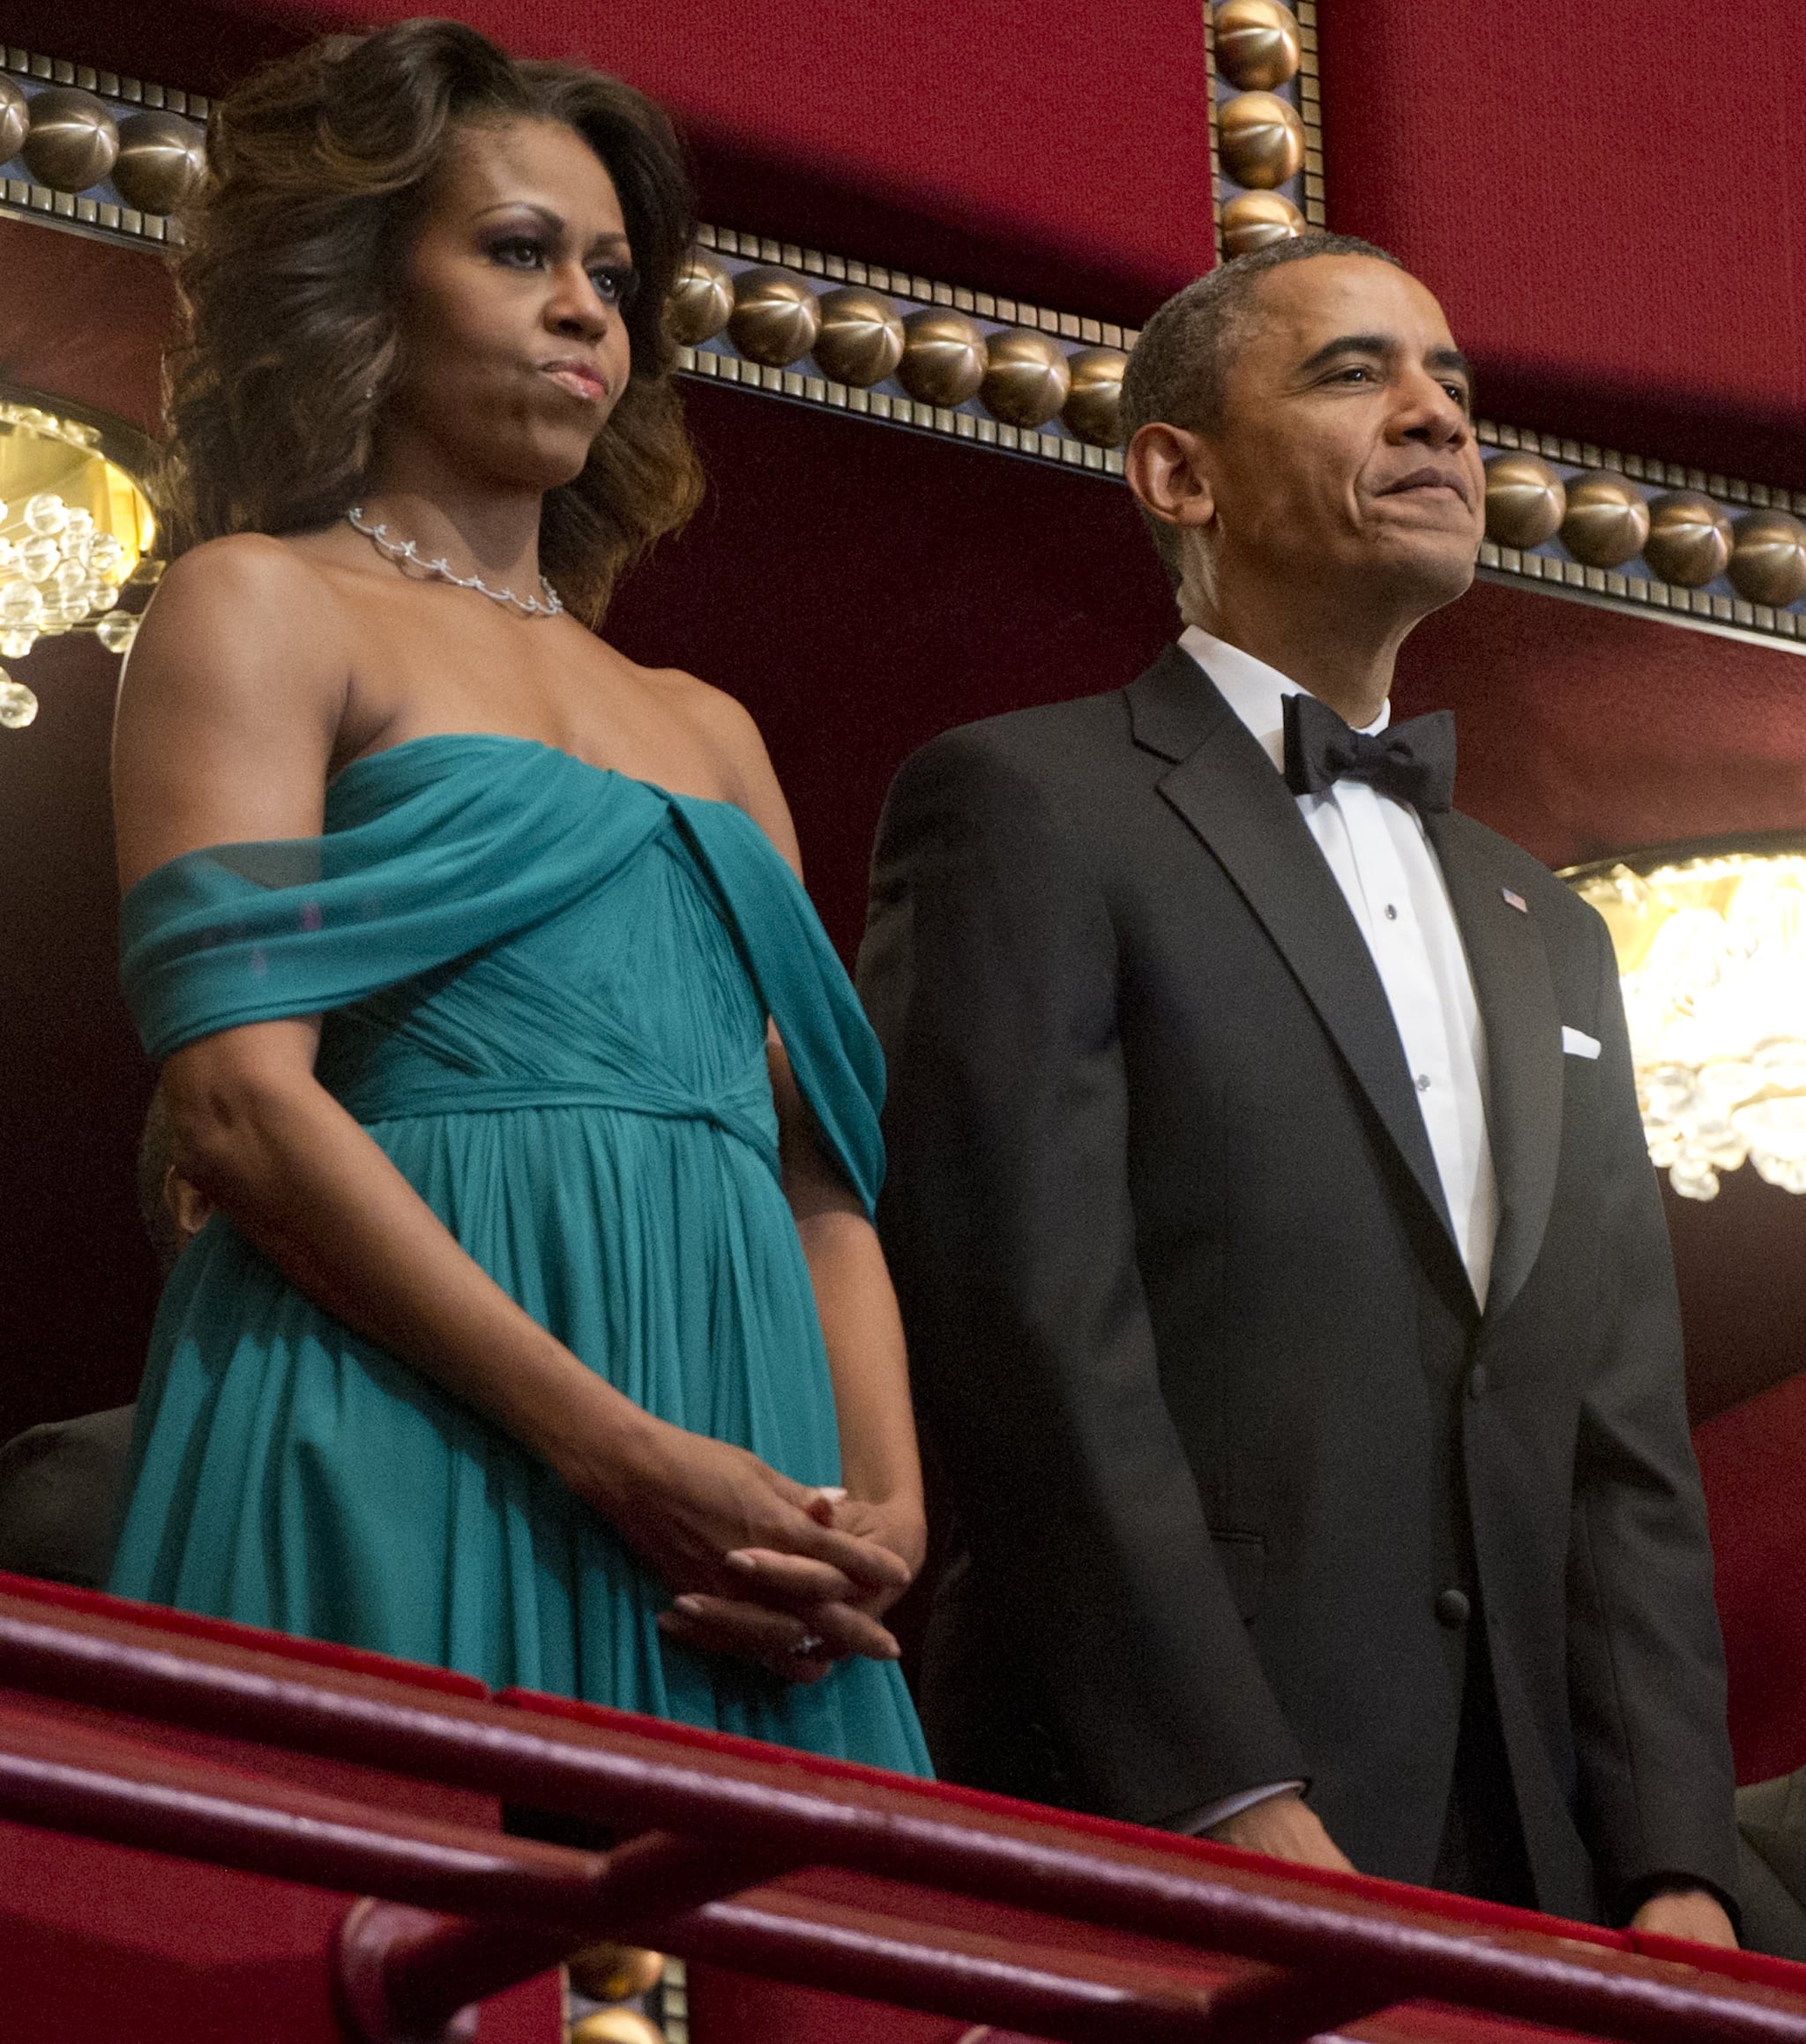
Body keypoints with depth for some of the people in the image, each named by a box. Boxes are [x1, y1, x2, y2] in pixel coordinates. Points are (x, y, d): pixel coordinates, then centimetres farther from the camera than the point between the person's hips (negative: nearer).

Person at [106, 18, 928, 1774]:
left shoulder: (708, 734, 26)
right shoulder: (263, 608, 6)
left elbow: (817, 1165, 19)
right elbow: (243, 1100, -8)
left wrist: (885, 1506, -2)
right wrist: (622, 1451, -15)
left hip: (746, 1484, 6)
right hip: (410, 1463, -6)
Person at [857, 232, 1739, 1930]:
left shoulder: (1548, 938, 22)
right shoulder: (1025, 809, 0)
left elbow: (1624, 1442, 15)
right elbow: (1035, 1345, -11)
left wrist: (1673, 1868, 1)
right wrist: (1235, 1805, -19)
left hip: (1525, 1858, 6)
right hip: (1158, 1837, -6)